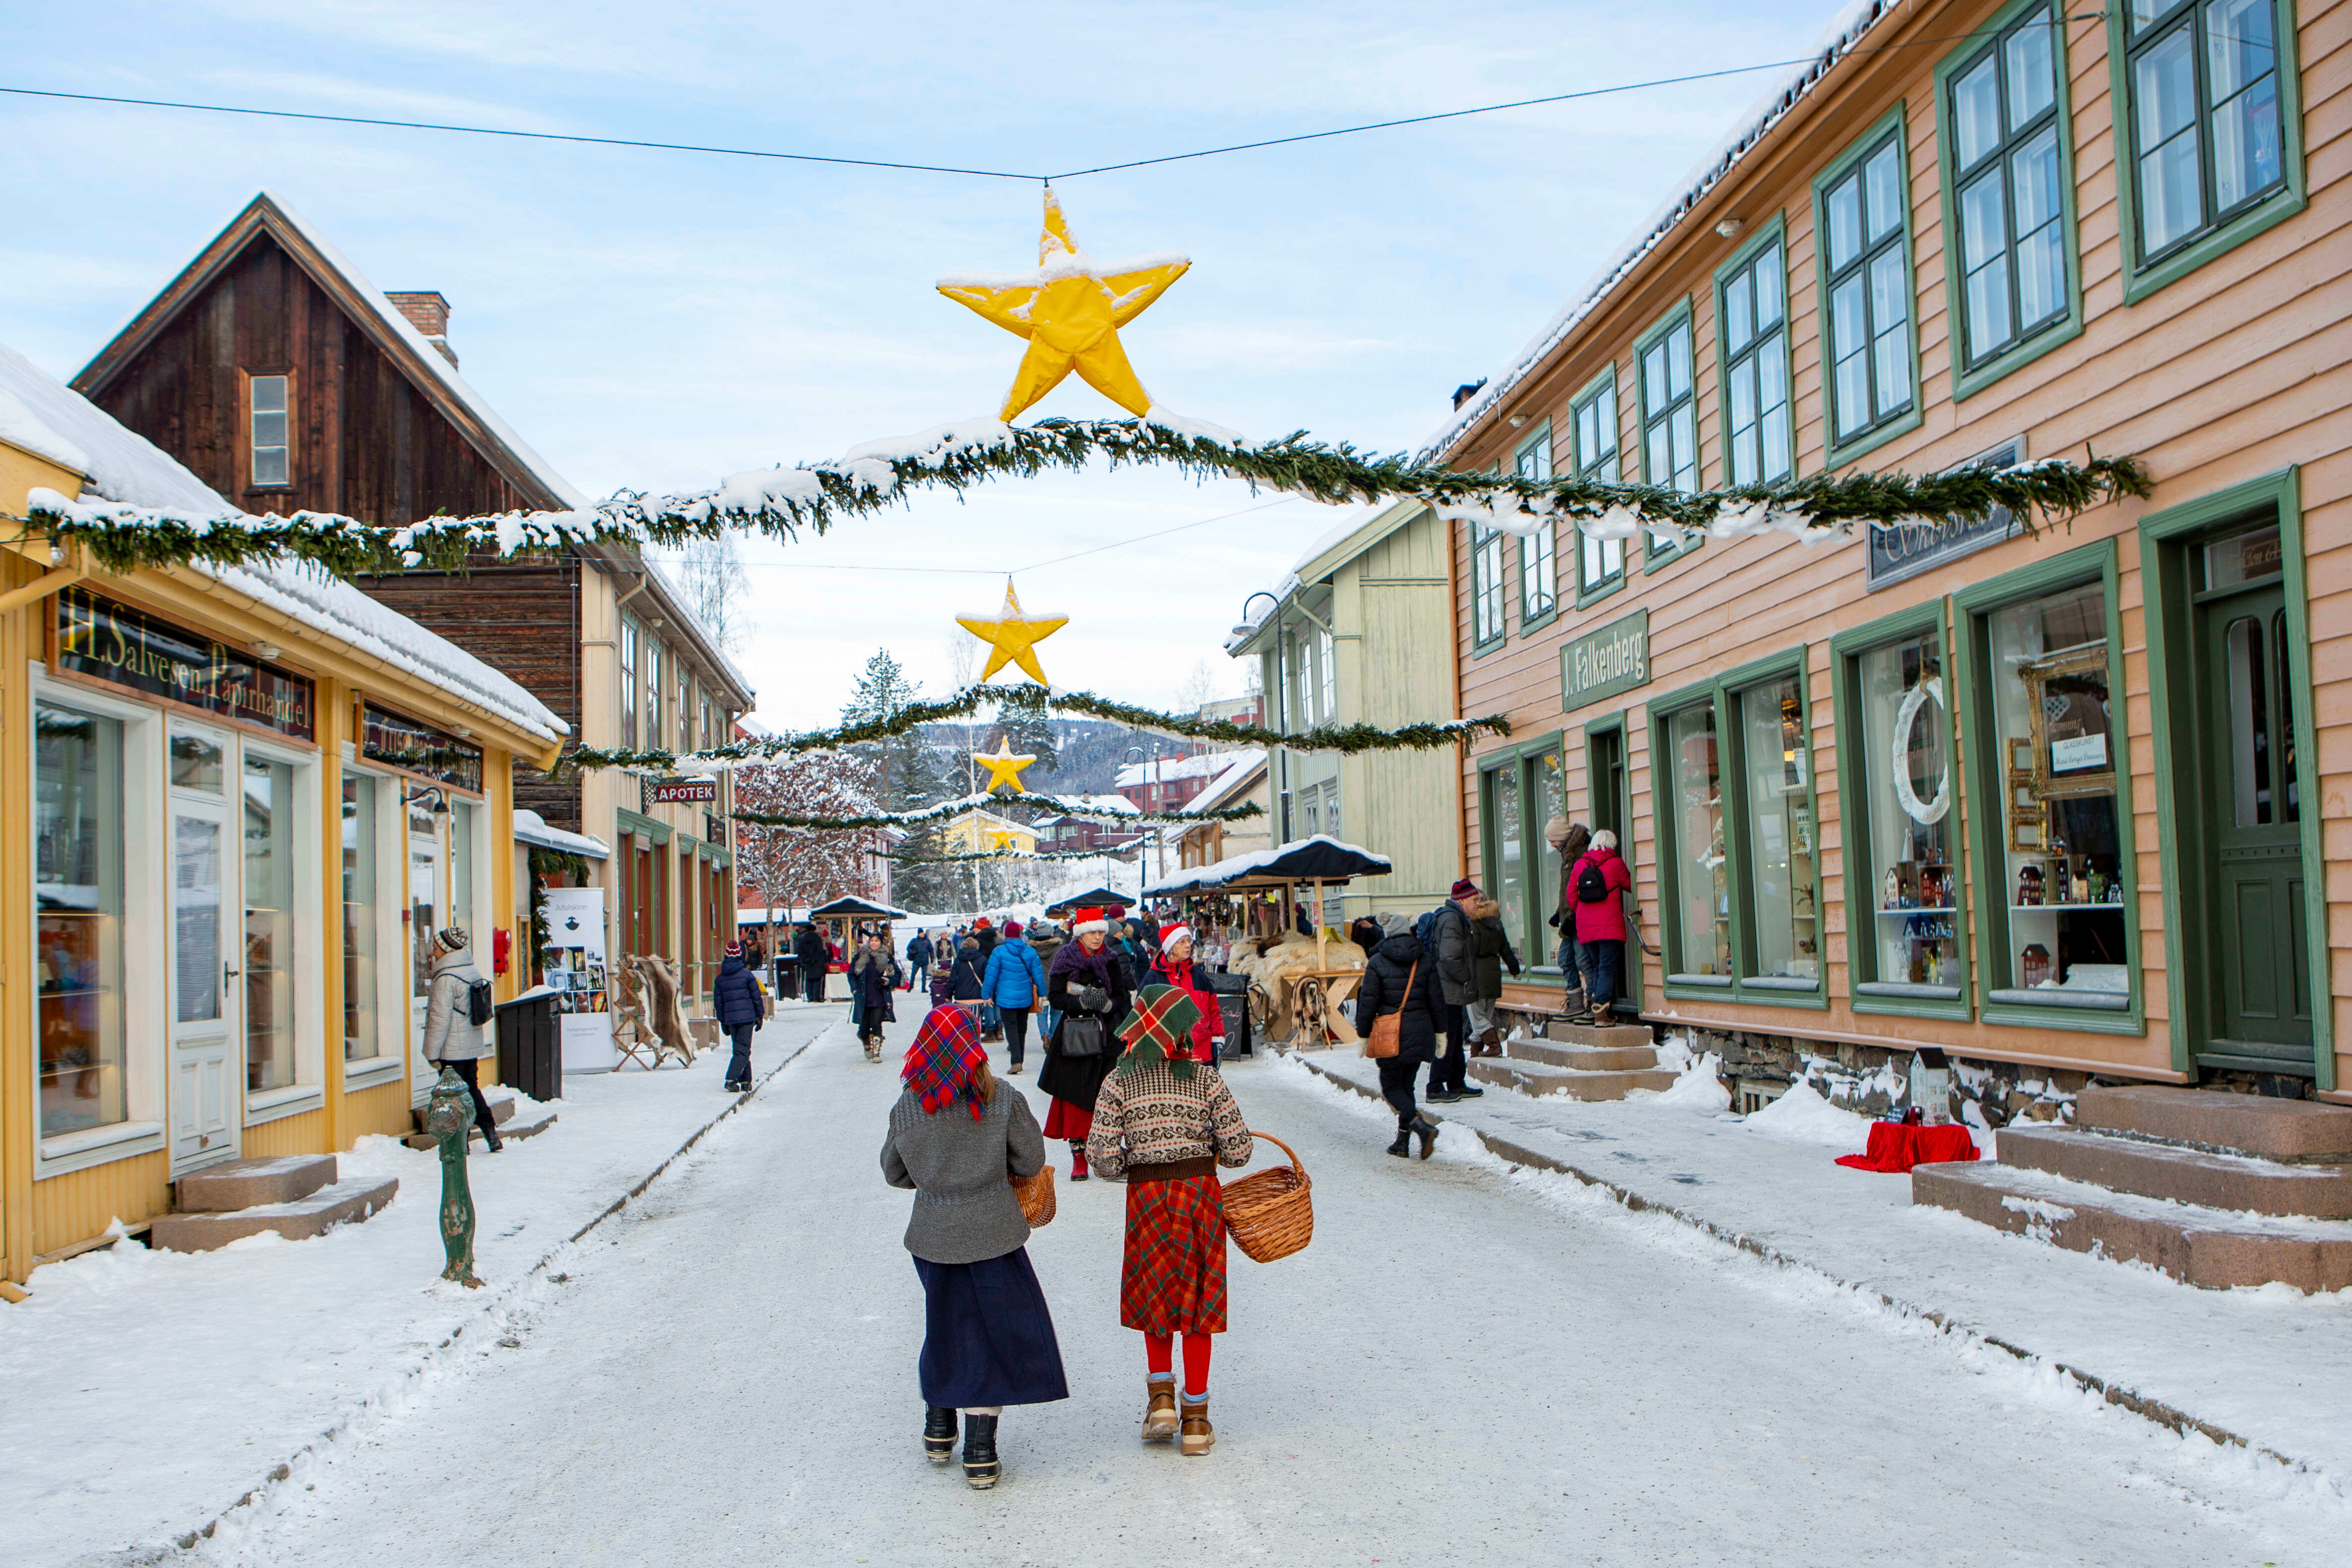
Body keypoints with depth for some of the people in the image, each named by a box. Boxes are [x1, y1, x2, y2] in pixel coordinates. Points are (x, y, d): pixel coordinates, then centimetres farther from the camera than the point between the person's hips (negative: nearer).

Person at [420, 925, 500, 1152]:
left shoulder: (446, 978, -18)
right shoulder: (474, 972, 9)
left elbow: (440, 1018, -18)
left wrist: (433, 1053, -14)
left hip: (453, 1050, -8)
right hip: (473, 1046, 8)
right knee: (472, 1089, 17)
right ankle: (490, 1132, 11)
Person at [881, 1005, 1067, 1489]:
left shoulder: (907, 1107, -4)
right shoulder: (1003, 1099, -11)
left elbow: (894, 1172, 7)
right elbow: (1032, 1162, -5)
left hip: (933, 1233, 3)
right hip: (991, 1231, -3)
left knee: (946, 1325, 21)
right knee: (998, 1331, 7)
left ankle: (938, 1433, 32)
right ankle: (980, 1453, 6)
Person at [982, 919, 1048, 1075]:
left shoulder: (999, 951, -10)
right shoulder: (1030, 951, -1)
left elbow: (991, 975, -8)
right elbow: (1038, 975, 3)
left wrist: (986, 995, 1)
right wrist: (1042, 994, 12)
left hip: (1006, 997, -3)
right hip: (1025, 998, 3)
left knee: (1011, 1028, -4)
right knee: (1022, 1028, 16)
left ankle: (1016, 1061, -21)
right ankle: (1019, 1060, 24)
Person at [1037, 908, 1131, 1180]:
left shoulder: (1111, 960, 7)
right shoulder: (1065, 959, -1)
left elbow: (1123, 997, 6)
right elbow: (1055, 997, -6)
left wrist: (1106, 1003, -15)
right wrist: (1082, 1002, -21)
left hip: (1106, 1035, 2)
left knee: (1106, 1097, -4)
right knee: (1076, 1097, -4)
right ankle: (1079, 1156, 3)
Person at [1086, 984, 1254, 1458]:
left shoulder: (1119, 1081, -6)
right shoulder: (1206, 1077, -6)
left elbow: (1102, 1156, -10)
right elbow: (1238, 1149, -7)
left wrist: (1131, 1163, 10)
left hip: (1146, 1196, 0)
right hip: (1200, 1191, 0)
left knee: (1154, 1294, 20)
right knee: (1197, 1299, 9)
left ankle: (1161, 1396, 10)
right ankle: (1195, 1420, 14)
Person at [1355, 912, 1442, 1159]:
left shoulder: (1377, 963, -6)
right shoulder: (1425, 960, 2)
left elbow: (1369, 1002, -5)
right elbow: (1436, 1000, 4)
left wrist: (1363, 1035, 4)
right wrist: (1440, 1032, 13)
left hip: (1391, 1034, -4)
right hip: (1420, 1031, 4)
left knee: (1391, 1085, 6)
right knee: (1407, 1085, 15)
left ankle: (1421, 1125, -17)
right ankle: (1403, 1141, 14)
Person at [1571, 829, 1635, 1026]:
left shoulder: (1580, 864, 8)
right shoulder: (1615, 863, -2)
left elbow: (1571, 894, 10)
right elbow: (1630, 885, 9)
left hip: (1585, 926, 4)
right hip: (1610, 925, -4)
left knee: (1595, 967, 14)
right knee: (1607, 968, -4)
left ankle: (1597, 1009, 11)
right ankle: (1601, 1012, -12)